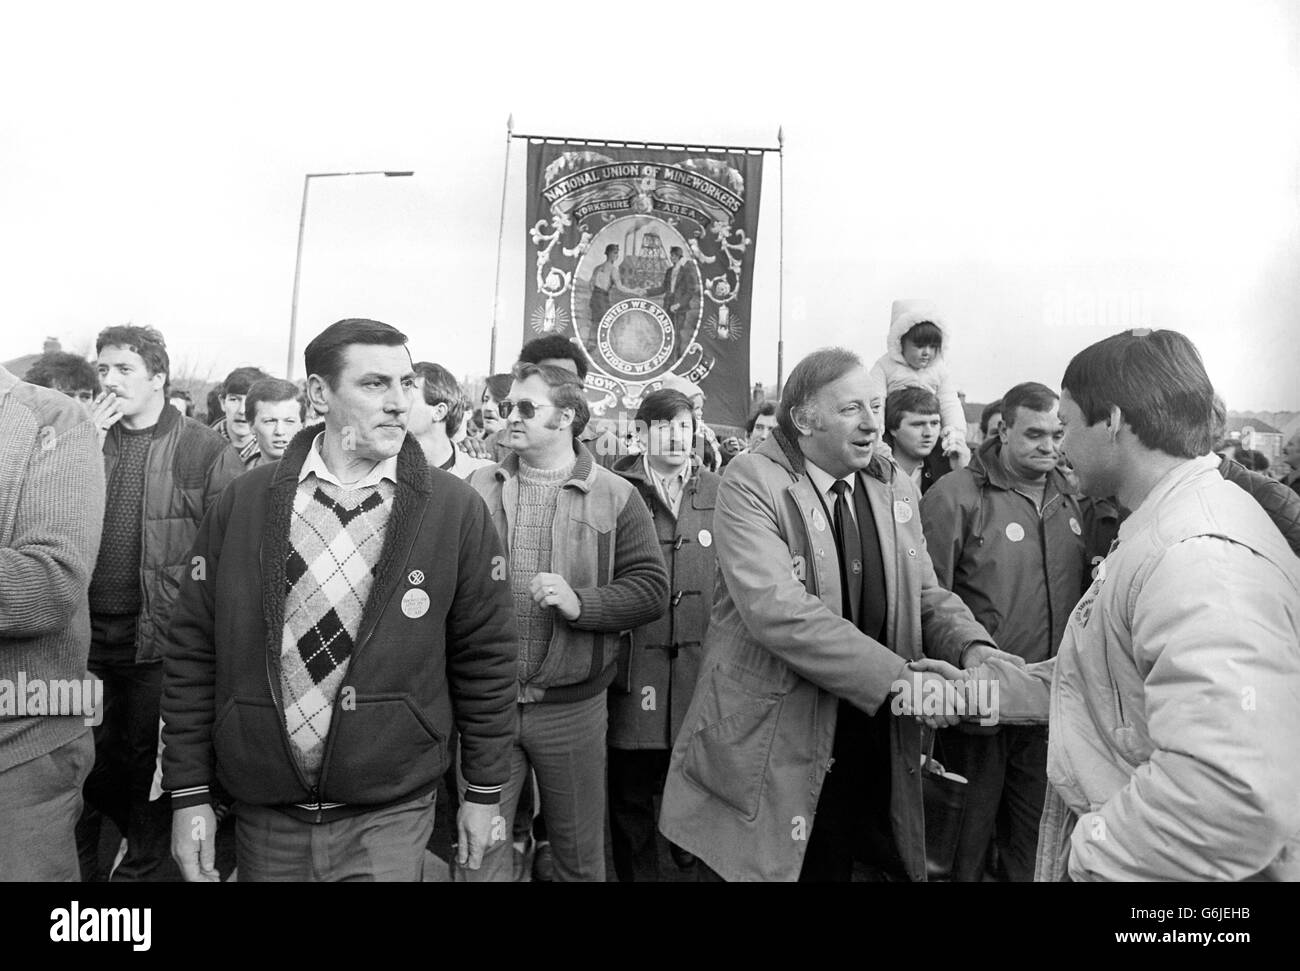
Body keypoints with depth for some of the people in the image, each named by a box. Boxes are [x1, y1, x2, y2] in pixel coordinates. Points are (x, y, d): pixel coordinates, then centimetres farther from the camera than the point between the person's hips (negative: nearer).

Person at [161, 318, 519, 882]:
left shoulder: (457, 510, -8)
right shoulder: (244, 502, -2)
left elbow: (485, 655, -3)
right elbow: (193, 647, 2)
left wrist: (484, 791, 1)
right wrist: (189, 792, 1)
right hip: (264, 814, 3)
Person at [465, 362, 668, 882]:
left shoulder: (615, 496, -3)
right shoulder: (480, 488, 6)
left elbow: (650, 586, -8)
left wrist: (581, 603, -21)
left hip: (573, 706, -1)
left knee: (579, 855, 16)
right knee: (481, 848, 11)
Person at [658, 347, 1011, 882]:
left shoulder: (894, 489, 7)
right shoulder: (751, 483, -14)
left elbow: (926, 593, 10)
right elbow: (774, 607, -25)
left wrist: (974, 648, -11)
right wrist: (894, 677, -26)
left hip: (872, 741, 6)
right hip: (773, 747, -5)